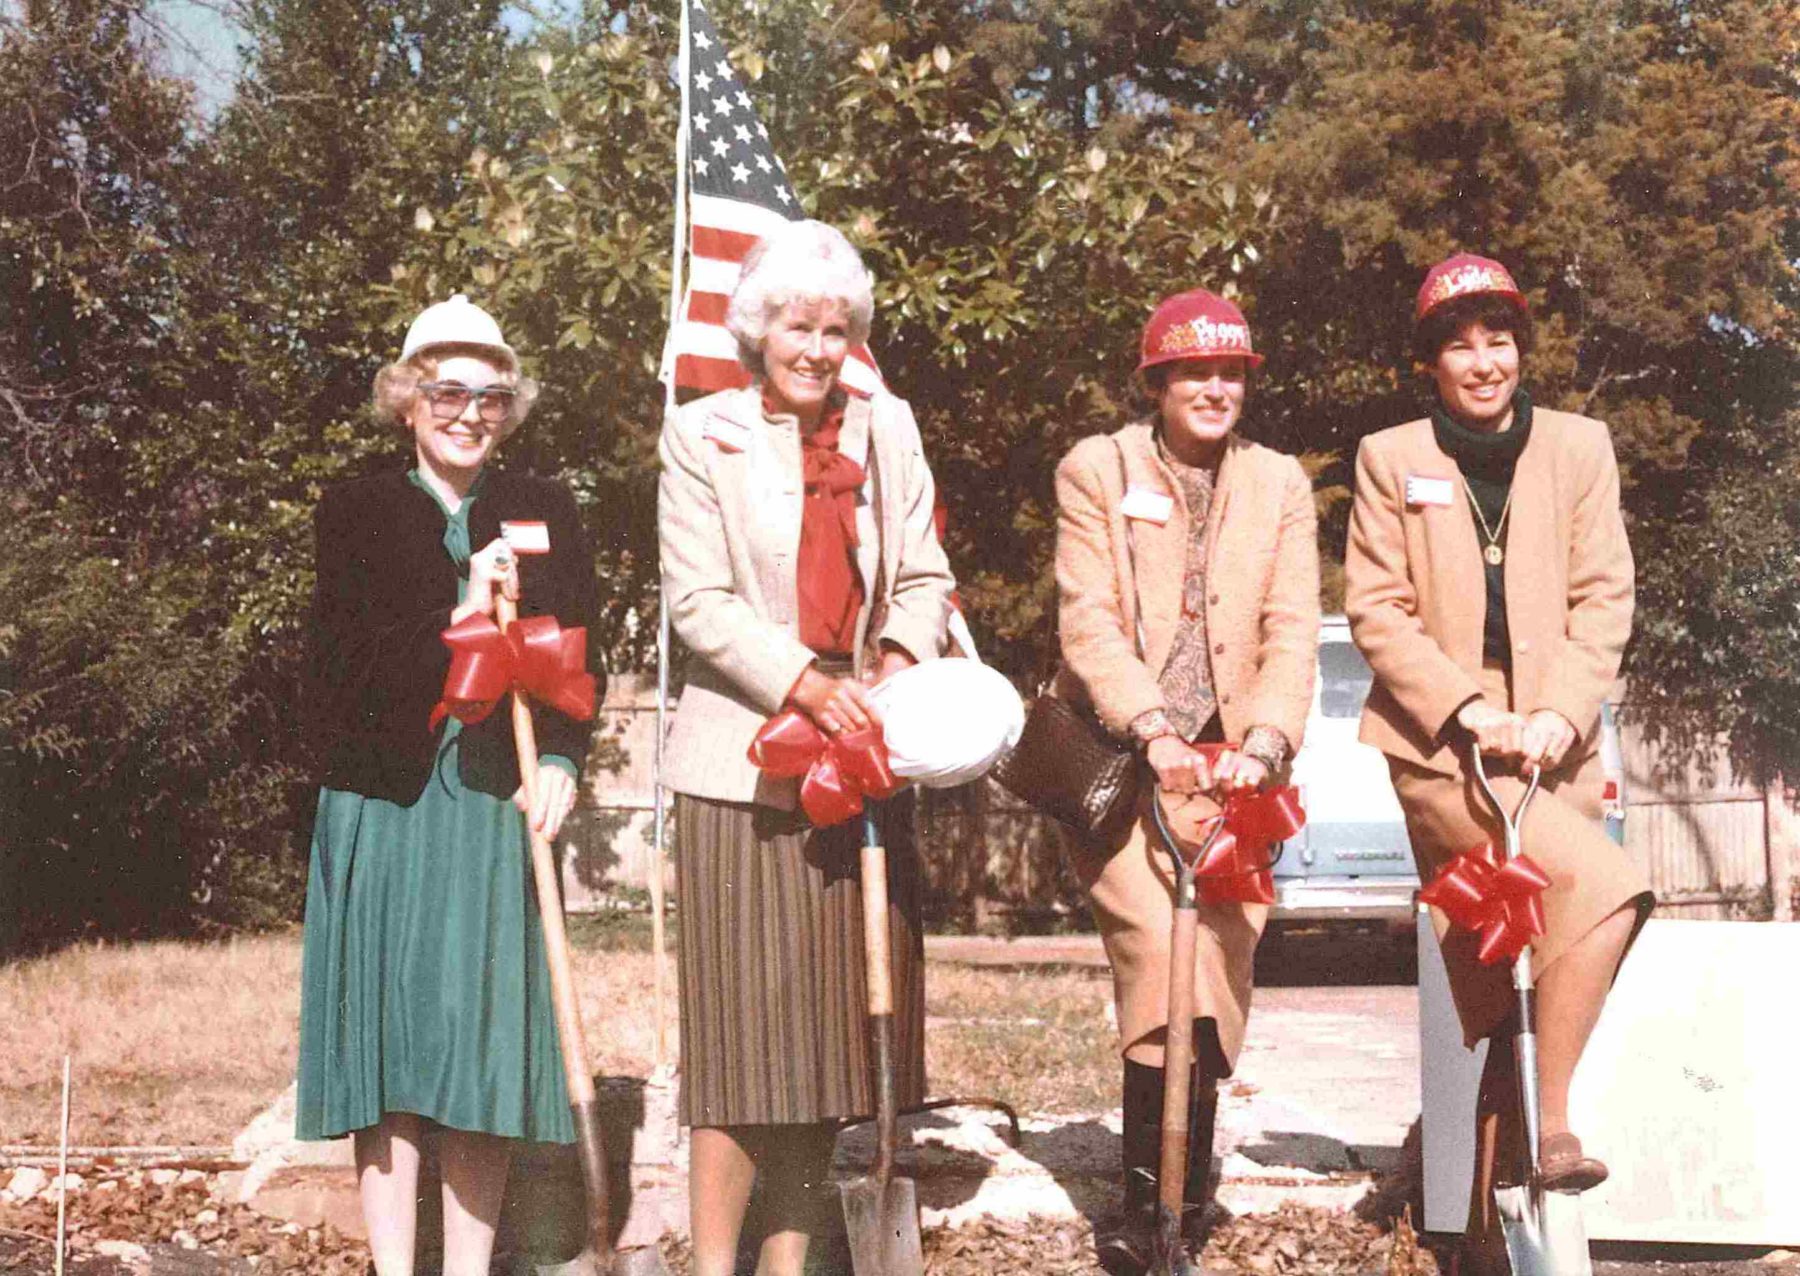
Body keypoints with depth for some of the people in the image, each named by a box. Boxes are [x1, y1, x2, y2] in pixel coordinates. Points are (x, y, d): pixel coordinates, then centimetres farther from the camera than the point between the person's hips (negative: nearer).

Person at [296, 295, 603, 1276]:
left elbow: (579, 655, 5)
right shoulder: (356, 513, 7)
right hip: (382, 803, 0)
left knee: (483, 1044, 1)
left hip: (497, 807, 1)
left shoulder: (543, 514, 11)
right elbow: (342, 660, -2)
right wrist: (458, 616, -15)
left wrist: (561, 763, -11)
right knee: (387, 1046, 1)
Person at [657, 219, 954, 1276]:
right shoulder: (701, 435, 0)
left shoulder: (887, 427, 11)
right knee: (745, 1023, -5)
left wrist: (899, 661, -10)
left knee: (834, 1019, 9)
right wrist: (804, 683, -18)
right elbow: (700, 601, -7)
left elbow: (924, 576, 10)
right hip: (745, 764, -4)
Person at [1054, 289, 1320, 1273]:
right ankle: (1159, 1193, -8)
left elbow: (1292, 634, 3)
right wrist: (1153, 730, -21)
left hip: (1229, 766, 3)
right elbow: (1089, 621, -6)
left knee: (1220, 952, -5)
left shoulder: (1280, 485, 12)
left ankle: (1173, 1195, 11)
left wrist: (1265, 743, -14)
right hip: (1118, 756, -2)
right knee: (1158, 944, -19)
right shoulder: (1097, 470, 5)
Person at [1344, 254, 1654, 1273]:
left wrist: (1561, 710, -11)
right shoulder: (1391, 460, 5)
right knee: (1605, 885, -27)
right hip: (1444, 747, -3)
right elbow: (1376, 611, -1)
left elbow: (1603, 599, 5)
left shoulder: (1579, 447, 10)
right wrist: (1468, 708, -14)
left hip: (1552, 747, 3)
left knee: (1515, 995, 5)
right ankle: (1552, 1130, -16)